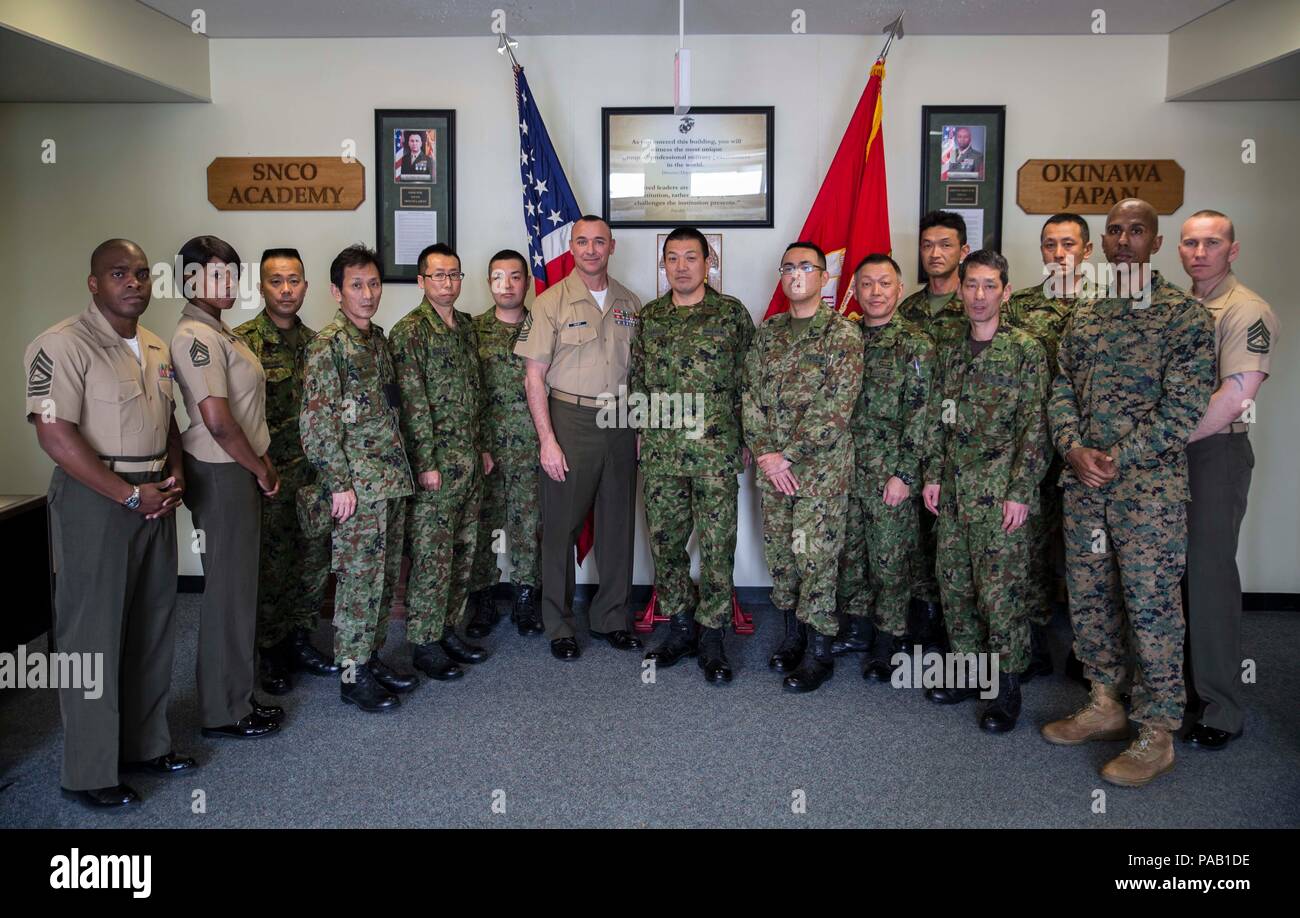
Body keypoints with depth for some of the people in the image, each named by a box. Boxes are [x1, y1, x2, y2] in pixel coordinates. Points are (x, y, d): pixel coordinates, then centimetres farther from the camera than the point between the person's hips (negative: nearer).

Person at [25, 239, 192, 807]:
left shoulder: (157, 349, 13)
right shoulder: (63, 345, -11)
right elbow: (55, 435, -18)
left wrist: (175, 474, 2)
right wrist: (130, 494, -18)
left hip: (153, 498, 8)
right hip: (95, 500, -8)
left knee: (152, 627, 13)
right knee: (93, 634, -1)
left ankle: (145, 743, 28)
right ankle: (89, 773, 11)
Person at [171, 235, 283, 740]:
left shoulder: (219, 331, 14)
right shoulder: (195, 336, -16)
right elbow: (217, 419, -22)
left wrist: (263, 462, 8)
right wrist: (260, 469, -11)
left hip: (239, 471, 10)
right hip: (222, 475, -10)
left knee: (238, 585, 16)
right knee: (229, 589, 0)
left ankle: (236, 695, 28)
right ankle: (224, 711, 13)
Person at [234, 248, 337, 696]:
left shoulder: (313, 341, 9)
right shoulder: (241, 341, -9)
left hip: (312, 472, 5)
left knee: (314, 561, 11)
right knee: (271, 567, 3)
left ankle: (299, 639, 28)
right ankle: (271, 653, 18)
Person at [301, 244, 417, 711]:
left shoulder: (379, 339, 13)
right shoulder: (328, 344, -11)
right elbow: (317, 420, -15)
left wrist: (402, 469, 17)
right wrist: (339, 483, -16)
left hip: (391, 479, 8)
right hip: (356, 483, -8)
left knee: (386, 575, 13)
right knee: (360, 578, -2)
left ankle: (371, 656, 26)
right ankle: (353, 675, 9)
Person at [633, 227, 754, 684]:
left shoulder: (731, 313, 1)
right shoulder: (648, 316, 10)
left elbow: (748, 381, 3)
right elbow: (637, 382, 16)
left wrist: (747, 439, 1)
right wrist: (639, 432, 10)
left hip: (716, 452, -3)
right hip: (660, 452, 3)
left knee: (717, 546, 0)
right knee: (665, 543, 8)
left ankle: (712, 638, 10)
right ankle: (679, 629, 22)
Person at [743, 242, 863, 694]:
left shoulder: (843, 334, -8)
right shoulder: (767, 331, 10)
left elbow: (834, 409, -15)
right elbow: (750, 395, 6)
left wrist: (787, 455, -15)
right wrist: (765, 454, -6)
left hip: (822, 466, -5)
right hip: (772, 464, 5)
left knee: (814, 555, -2)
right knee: (779, 551, 12)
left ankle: (820, 653, 11)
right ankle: (792, 634, 29)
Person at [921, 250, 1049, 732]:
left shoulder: (1025, 349, -6)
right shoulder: (951, 353, 12)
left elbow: (1034, 426, -10)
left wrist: (1020, 492, -14)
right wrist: (933, 475, 8)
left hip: (999, 492, -6)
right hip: (953, 490, 6)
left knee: (1000, 591, -3)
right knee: (954, 585, 11)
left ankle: (1006, 687, 10)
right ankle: (969, 670, 26)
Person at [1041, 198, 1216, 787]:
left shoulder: (1185, 314, -5)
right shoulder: (1084, 316, 13)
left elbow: (1185, 409, -11)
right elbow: (1061, 391, 10)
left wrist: (1118, 458, -16)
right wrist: (1075, 448, -8)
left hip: (1149, 487, -6)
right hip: (1082, 484, 6)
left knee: (1151, 606, -2)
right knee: (1088, 598, 13)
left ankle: (1157, 735, 11)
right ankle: (1104, 706, 29)